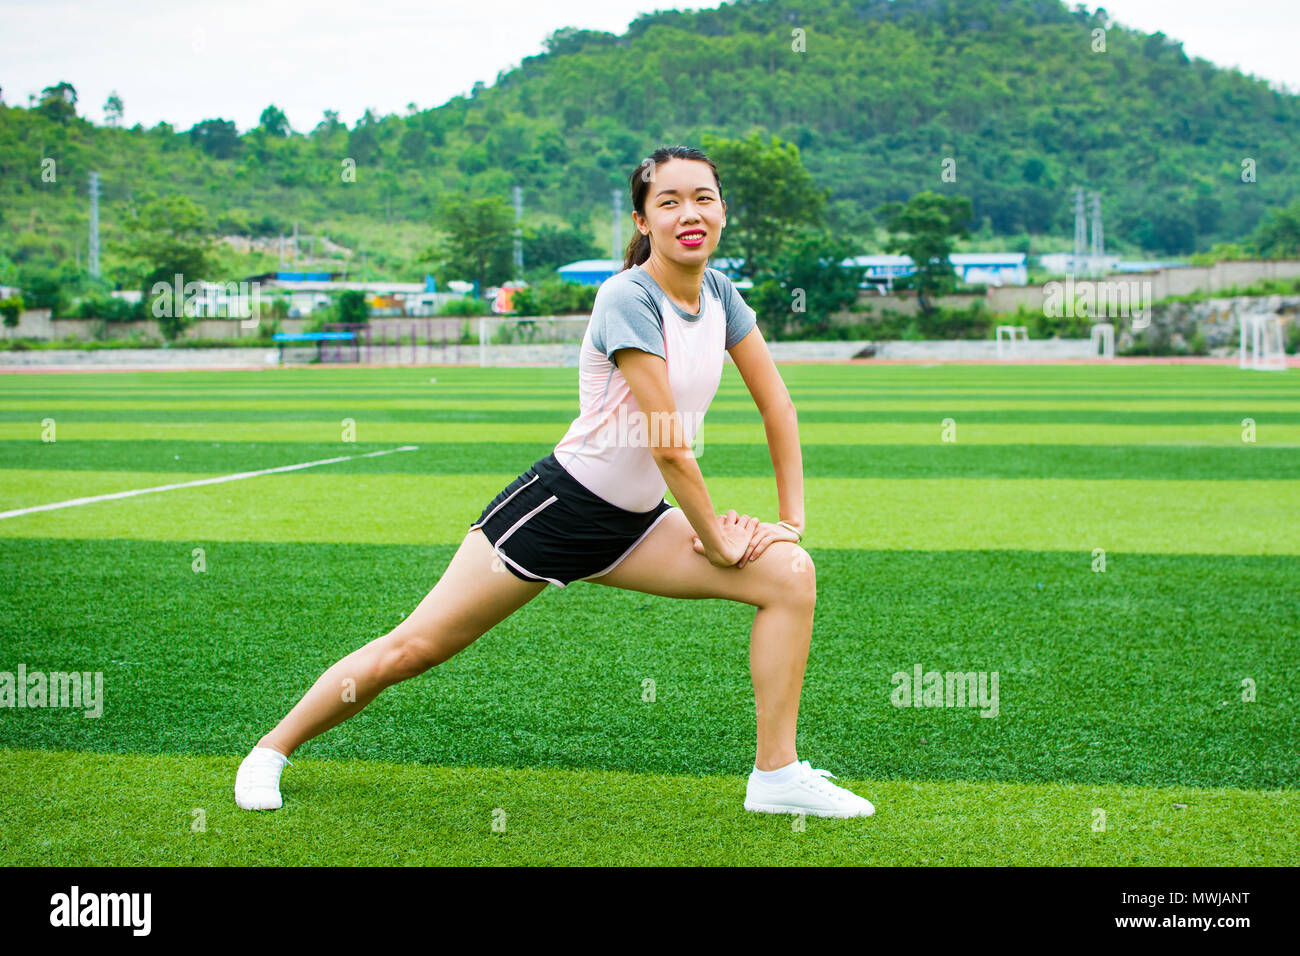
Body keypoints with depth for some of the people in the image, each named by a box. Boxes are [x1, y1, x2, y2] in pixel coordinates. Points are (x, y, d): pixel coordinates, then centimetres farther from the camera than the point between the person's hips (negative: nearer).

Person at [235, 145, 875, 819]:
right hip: (558, 504, -7)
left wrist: (792, 518, 3)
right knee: (412, 648, -5)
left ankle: (776, 776, -3)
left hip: (633, 523, 7)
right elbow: (669, 443, -22)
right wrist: (716, 538, -12)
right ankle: (272, 750, 16)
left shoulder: (719, 293, 2)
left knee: (792, 573, -9)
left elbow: (777, 404, 9)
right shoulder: (628, 297, -20)